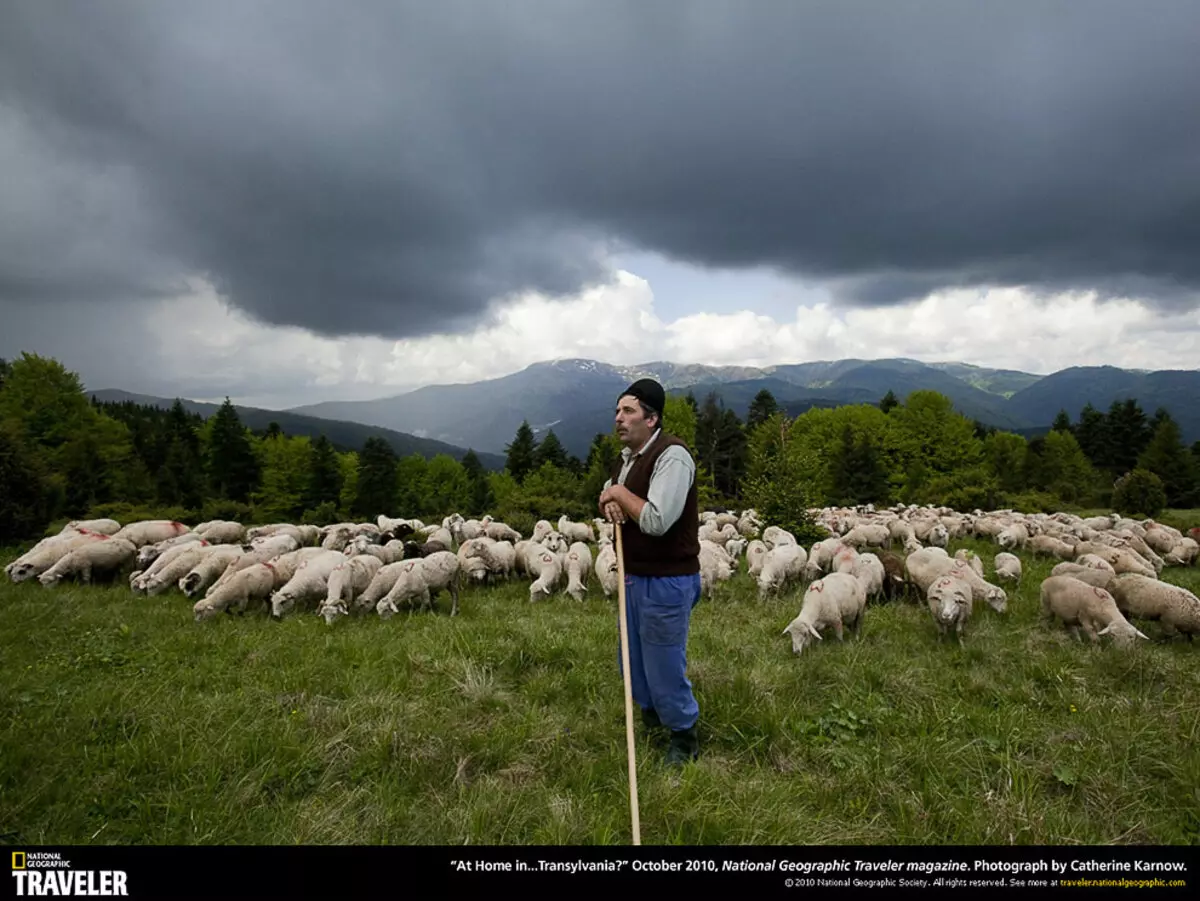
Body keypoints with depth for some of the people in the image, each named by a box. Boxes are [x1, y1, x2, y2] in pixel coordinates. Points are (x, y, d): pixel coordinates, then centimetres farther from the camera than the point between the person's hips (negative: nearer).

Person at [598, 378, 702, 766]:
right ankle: (649, 712, 48)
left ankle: (685, 737, 28)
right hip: (633, 576, 9)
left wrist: (620, 493, -17)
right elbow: (607, 497, 19)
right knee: (632, 656, 23)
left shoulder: (672, 455, -22)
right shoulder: (627, 456, 7)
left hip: (667, 581, -9)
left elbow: (656, 520, -32)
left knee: (665, 662, 5)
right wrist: (608, 502, -4)